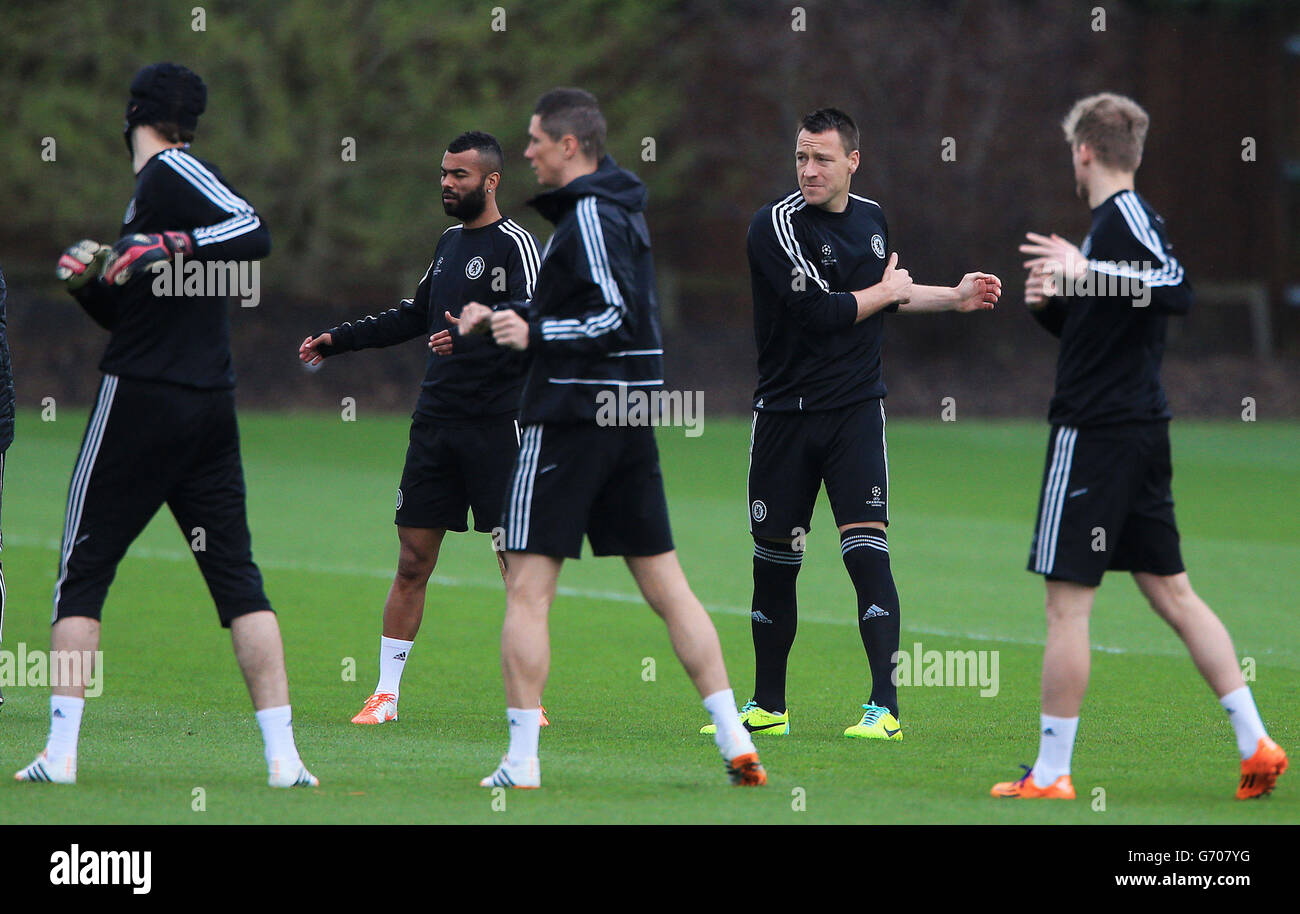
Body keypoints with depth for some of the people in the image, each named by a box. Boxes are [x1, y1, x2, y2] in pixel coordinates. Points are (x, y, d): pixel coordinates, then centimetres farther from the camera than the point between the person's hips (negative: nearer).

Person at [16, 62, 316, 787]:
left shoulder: (171, 171, -8)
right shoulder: (159, 178, 19)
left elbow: (256, 233, -23)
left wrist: (172, 246, -27)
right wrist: (90, 279, 8)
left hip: (141, 401, -8)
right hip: (210, 408, 8)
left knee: (83, 572, 2)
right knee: (237, 575, 3)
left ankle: (61, 752, -1)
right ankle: (283, 756, -5)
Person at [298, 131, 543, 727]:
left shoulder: (514, 244, -6)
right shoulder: (451, 241, 18)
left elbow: (530, 317, -23)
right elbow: (417, 316, 30)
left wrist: (474, 332, -40)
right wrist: (337, 340, 29)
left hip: (497, 425, -7)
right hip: (435, 423, 7)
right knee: (412, 564, 5)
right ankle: (386, 694, 9)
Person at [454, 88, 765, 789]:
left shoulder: (588, 215, -13)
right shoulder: (620, 210, 16)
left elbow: (618, 317, -21)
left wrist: (535, 335, -19)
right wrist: (503, 317, 20)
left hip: (571, 421, -9)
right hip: (630, 419, 9)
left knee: (527, 590, -4)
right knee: (664, 583, 9)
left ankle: (521, 764, -7)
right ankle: (736, 740, 3)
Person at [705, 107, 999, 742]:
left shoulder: (871, 217, 8)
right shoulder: (777, 225, -10)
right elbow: (820, 310, -20)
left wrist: (956, 298, 22)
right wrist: (886, 290, -6)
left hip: (855, 409, 2)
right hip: (785, 413, -2)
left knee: (866, 547, -12)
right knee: (774, 559, 7)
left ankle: (885, 707, -14)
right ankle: (767, 707, 20)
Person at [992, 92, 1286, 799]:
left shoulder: (1125, 218, -12)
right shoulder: (1116, 219, 18)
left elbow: (1177, 289, -30)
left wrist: (1088, 273, -34)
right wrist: (1050, 300, 8)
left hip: (1096, 436, -10)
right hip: (1141, 430, 10)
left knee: (1067, 604, -5)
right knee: (1170, 592, 11)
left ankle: (1050, 774, -2)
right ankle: (1255, 743, 6)